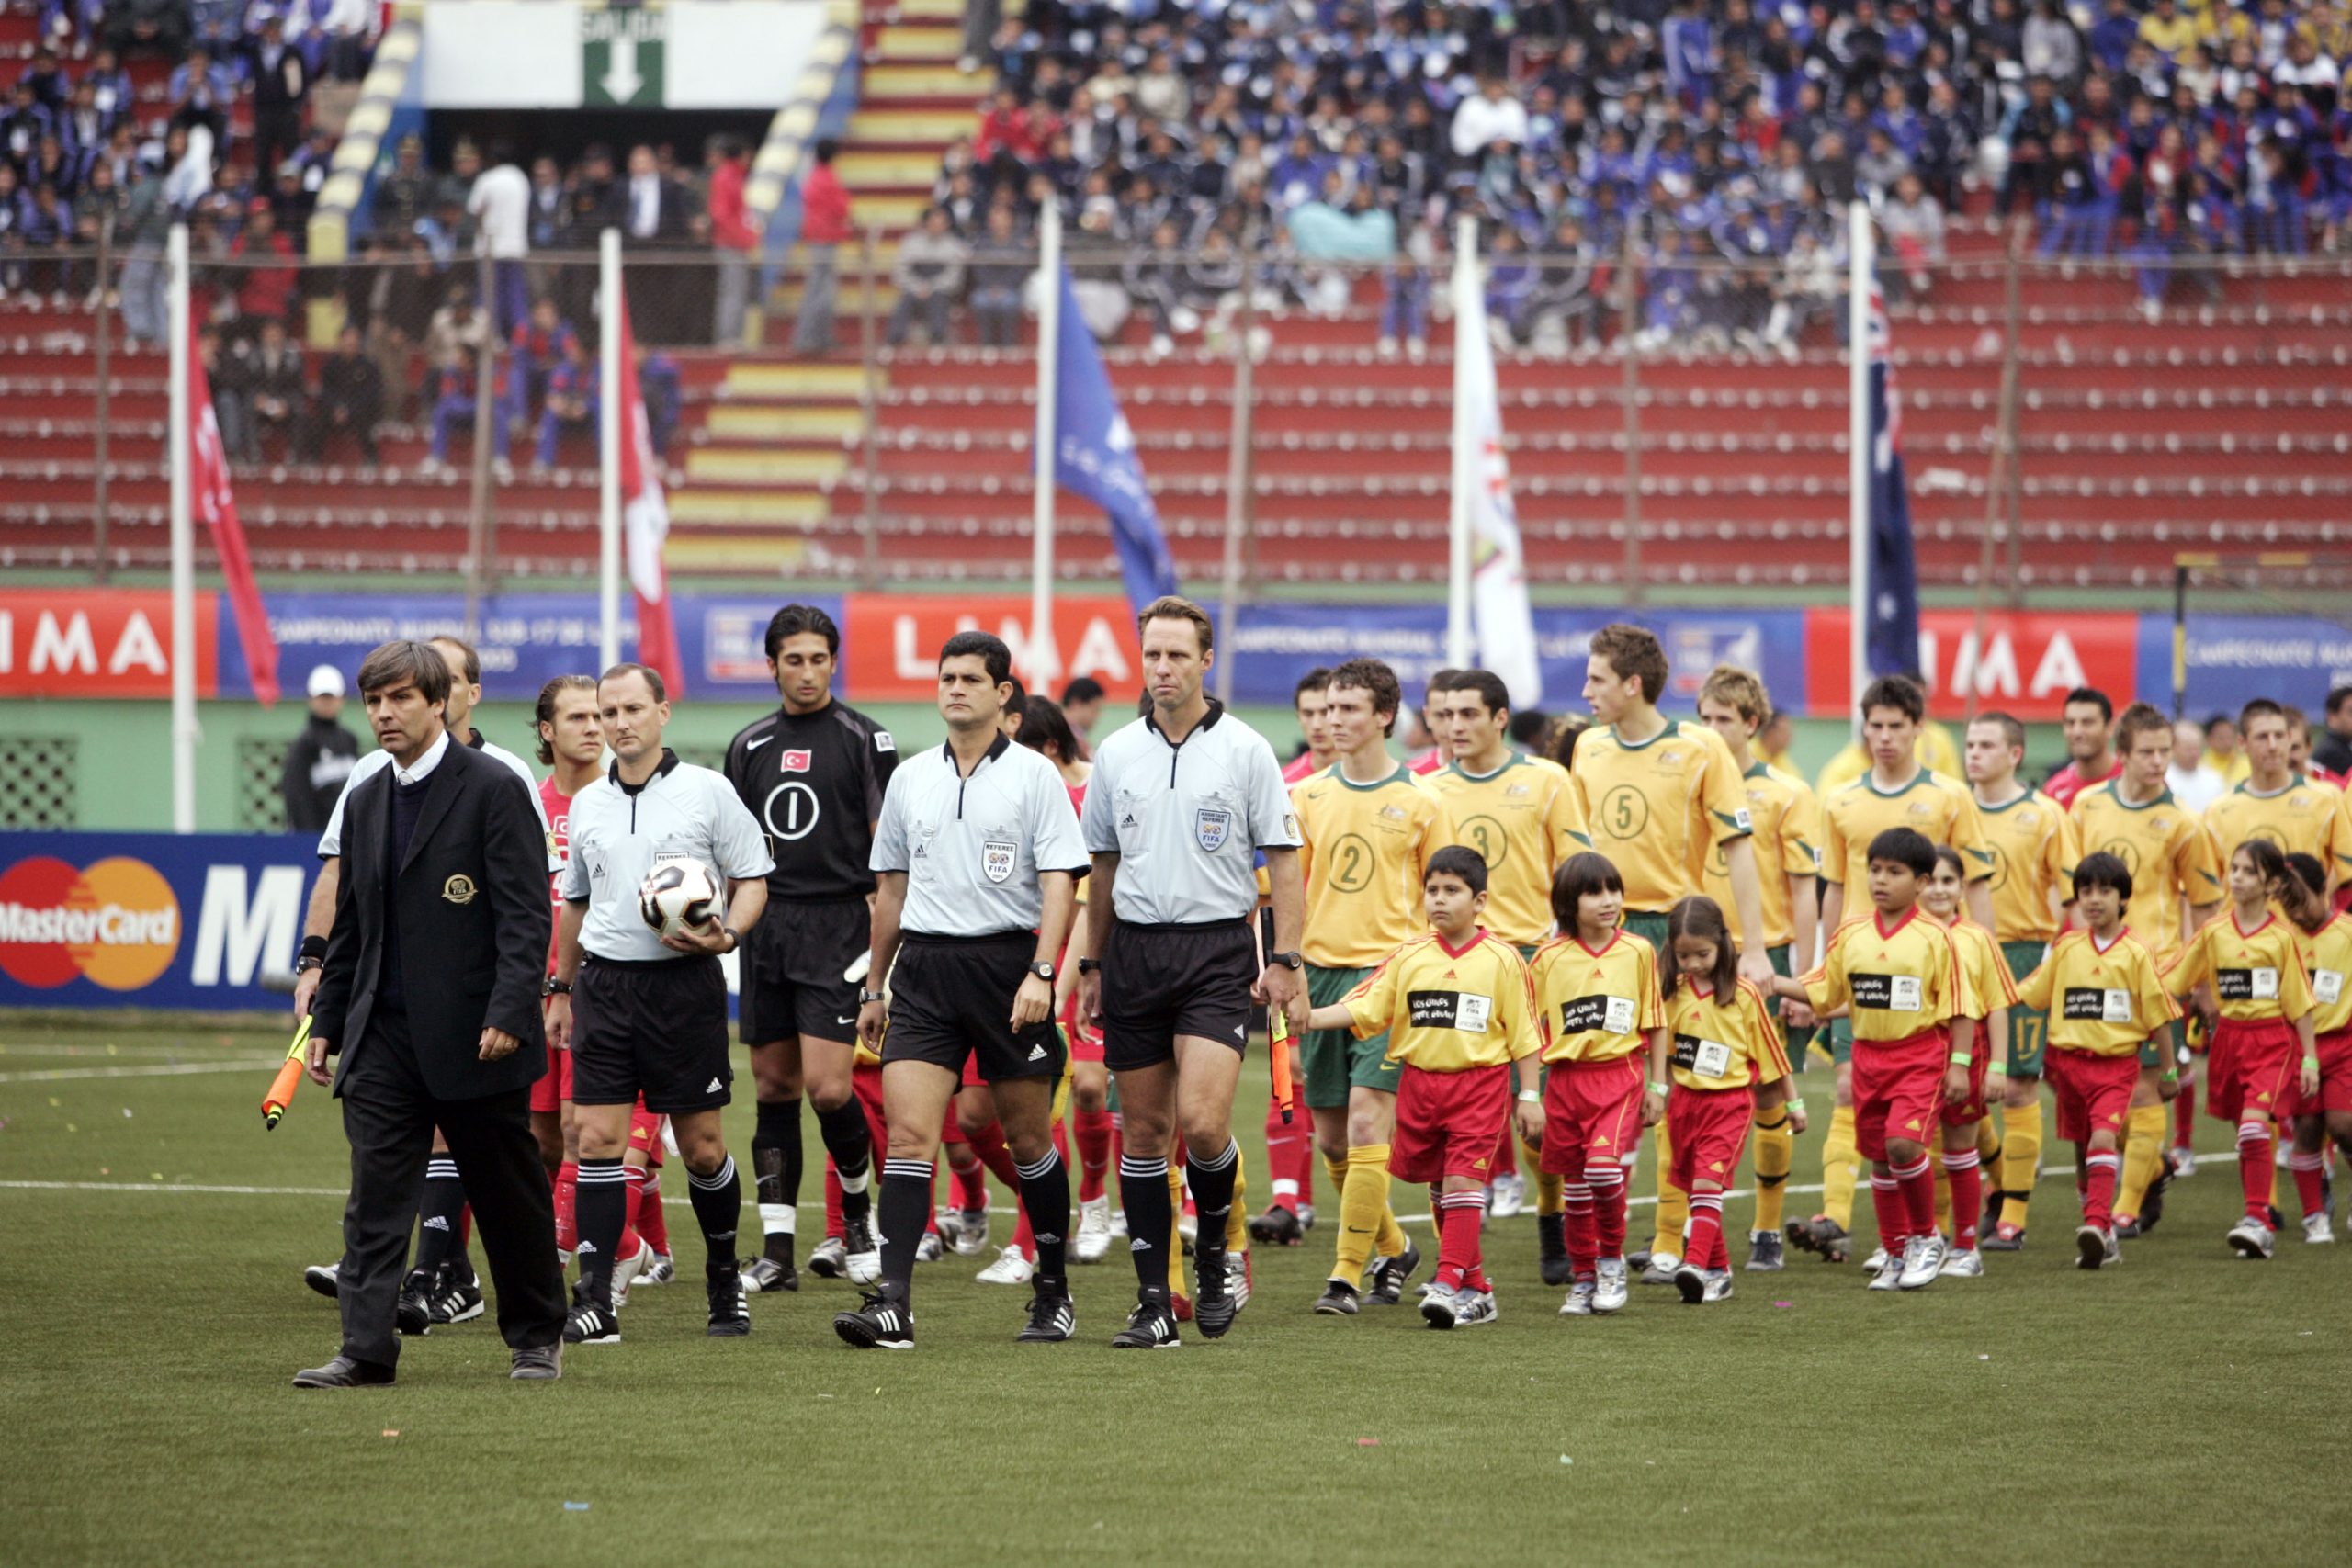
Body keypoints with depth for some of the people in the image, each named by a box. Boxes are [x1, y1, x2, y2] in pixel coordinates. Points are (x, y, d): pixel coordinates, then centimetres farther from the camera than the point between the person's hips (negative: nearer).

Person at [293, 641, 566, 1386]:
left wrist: (508, 1013, -21)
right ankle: (365, 1348, -8)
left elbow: (525, 913, -12)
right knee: (374, 1196, -5)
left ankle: (537, 1339, 22)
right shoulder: (367, 801, 13)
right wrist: (326, 1022, 15)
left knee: (509, 1197, 7)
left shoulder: (494, 790, -7)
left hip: (471, 1038, -5)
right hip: (383, 1033, 5)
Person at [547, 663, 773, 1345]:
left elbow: (752, 879, 2)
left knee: (702, 1145, 2)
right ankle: (595, 1299, -6)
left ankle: (725, 1280, 23)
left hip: (684, 983, -3)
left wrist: (726, 934, -16)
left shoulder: (707, 791, -2)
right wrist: (560, 989, 23)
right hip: (605, 983, 3)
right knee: (597, 1138, -6)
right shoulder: (587, 804, 11)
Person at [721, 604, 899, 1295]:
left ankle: (858, 1211, 12)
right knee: (773, 1084, 5)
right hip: (766, 925, 5)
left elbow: (887, 847, -3)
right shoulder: (750, 745, 12)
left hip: (836, 922, -5)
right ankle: (777, 1250, 7)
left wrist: (882, 939, -10)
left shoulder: (864, 738, -1)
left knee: (827, 1086, -13)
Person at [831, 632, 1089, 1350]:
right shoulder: (909, 779, 13)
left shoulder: (1035, 776, -1)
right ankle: (893, 1304, -17)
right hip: (923, 968, 3)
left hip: (1007, 961, -3)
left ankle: (1053, 1295, 20)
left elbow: (1059, 882, -6)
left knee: (1028, 1140, 5)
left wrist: (1041, 972, -18)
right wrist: (875, 986, 20)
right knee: (907, 1133, -11)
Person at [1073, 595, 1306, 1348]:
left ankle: (1215, 1250, 9)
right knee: (1143, 1129, 4)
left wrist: (1285, 962, -8)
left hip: (1216, 951, -4)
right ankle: (1154, 1300, 8)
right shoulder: (1116, 754, 9)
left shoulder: (1244, 749, -1)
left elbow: (1283, 859, 0)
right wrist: (1090, 965, 15)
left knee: (1202, 1121, -17)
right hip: (1134, 950, 4)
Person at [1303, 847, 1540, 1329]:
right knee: (1442, 1188, 10)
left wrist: (1530, 1096, 0)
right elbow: (1364, 1008, 0)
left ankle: (1450, 1284, -16)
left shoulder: (1501, 960, -3)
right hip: (1420, 1082, 4)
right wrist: (1313, 1017, -15)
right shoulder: (1409, 957, 4)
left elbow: (1523, 1033, 1)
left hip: (1479, 1081, -4)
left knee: (1462, 1181, -13)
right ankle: (1475, 1287, 21)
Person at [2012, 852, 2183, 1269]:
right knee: (2083, 1149, 12)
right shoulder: (2066, 948, 4)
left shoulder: (2136, 953, -5)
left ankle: (2096, 1225, -32)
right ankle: (2103, 1236, 24)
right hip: (2069, 1059, 4)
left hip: (2116, 1064, -4)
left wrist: (2167, 1069, 3)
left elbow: (2158, 1015, 0)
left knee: (2104, 1139, -22)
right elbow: (2032, 997, 10)